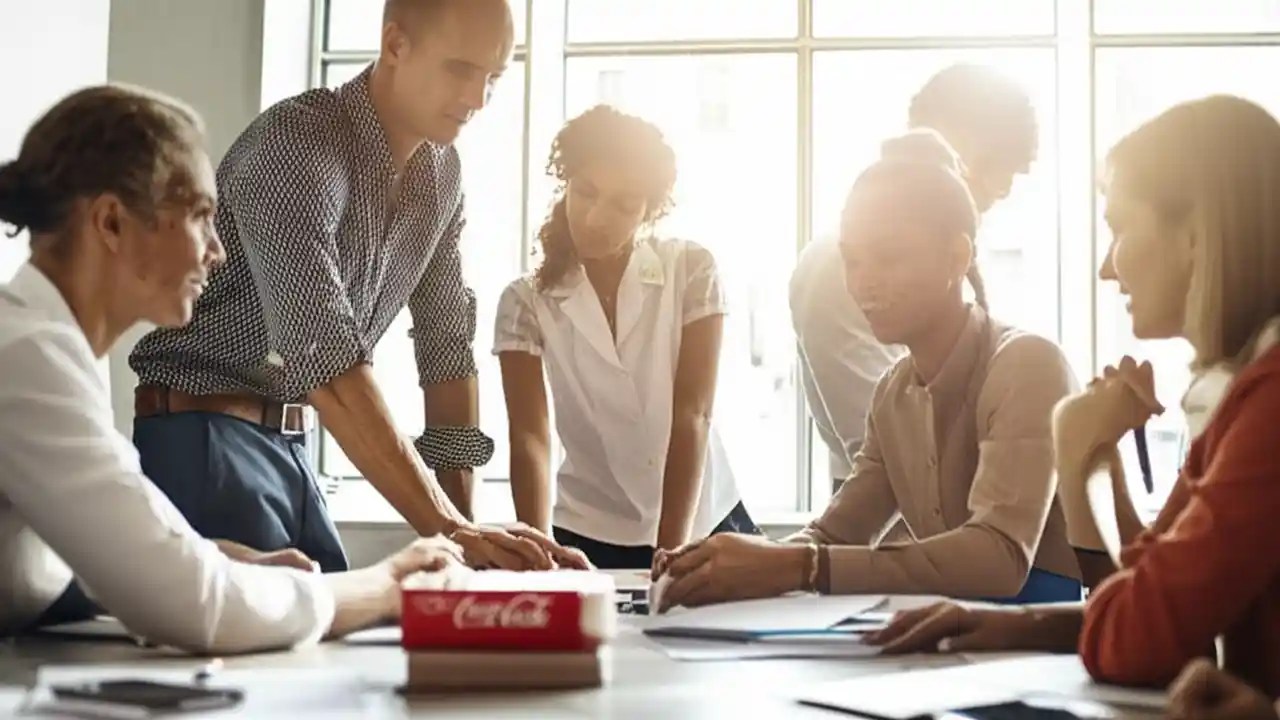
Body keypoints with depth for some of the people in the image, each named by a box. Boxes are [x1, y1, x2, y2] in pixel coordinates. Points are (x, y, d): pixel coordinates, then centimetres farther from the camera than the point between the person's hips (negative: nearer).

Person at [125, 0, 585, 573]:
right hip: (203, 436, -7)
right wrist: (446, 529, -36)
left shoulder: (441, 173, 4)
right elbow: (321, 353, -32)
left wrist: (464, 523, 1)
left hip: (291, 443, 7)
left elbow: (445, 340, 8)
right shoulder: (298, 143, -22)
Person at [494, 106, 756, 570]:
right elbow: (530, 438, -14)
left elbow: (691, 416, -13)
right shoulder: (526, 302, -5)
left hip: (704, 528, 0)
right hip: (588, 537, 0)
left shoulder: (692, 272, -7)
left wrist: (671, 552, -21)